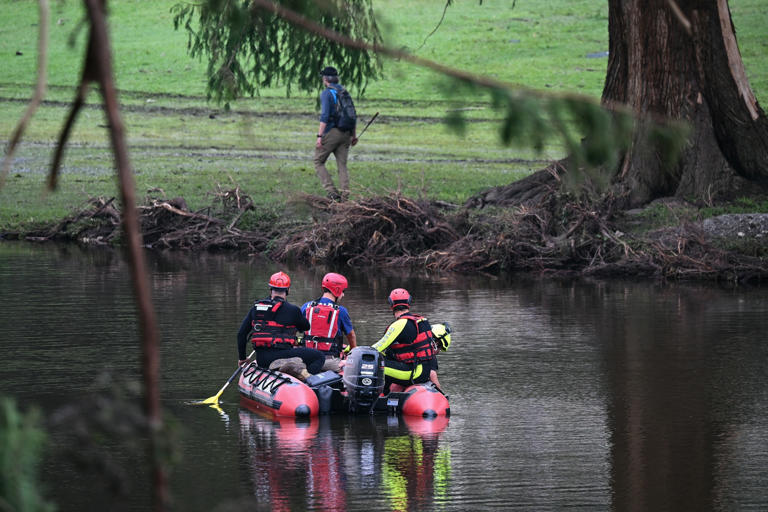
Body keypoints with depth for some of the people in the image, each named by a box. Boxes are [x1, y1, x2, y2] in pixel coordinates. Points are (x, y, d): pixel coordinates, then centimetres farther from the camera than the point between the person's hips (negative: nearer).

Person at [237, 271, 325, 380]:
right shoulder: (292, 310, -2)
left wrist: (242, 358, 25)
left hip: (261, 360, 6)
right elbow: (306, 327, 16)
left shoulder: (256, 307, 12)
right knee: (319, 356, -3)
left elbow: (241, 334, 14)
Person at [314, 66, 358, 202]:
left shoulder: (326, 93, -7)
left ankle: (331, 191, -8)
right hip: (345, 134, 6)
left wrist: (319, 136, -19)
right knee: (342, 165, 6)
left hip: (331, 133, -6)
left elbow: (324, 115, -17)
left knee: (319, 162, 6)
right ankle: (344, 194, -7)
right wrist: (354, 135, 21)